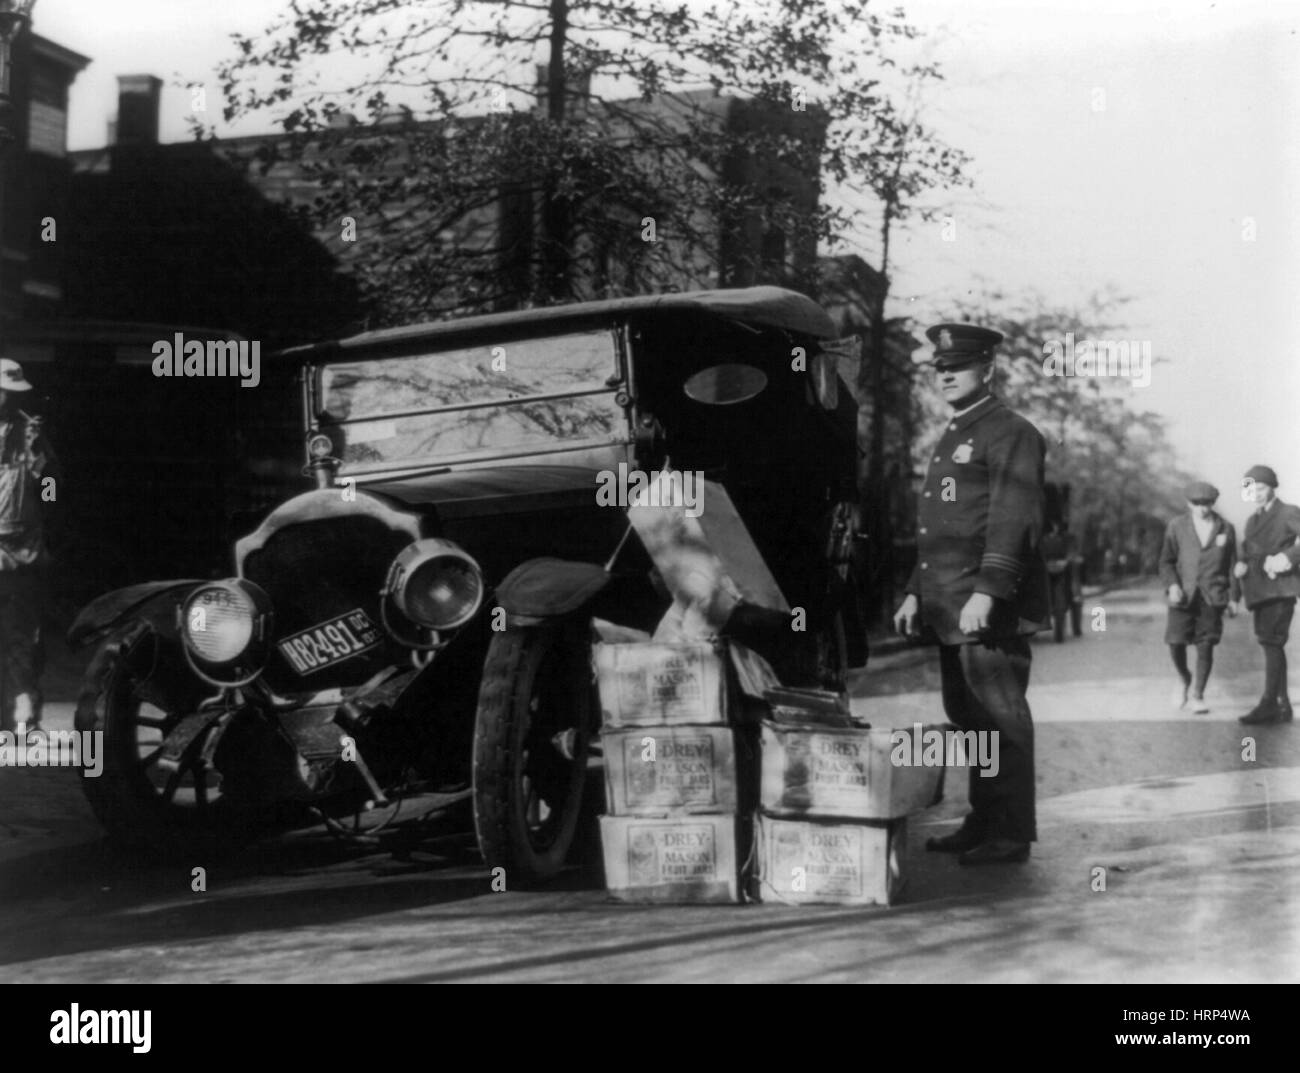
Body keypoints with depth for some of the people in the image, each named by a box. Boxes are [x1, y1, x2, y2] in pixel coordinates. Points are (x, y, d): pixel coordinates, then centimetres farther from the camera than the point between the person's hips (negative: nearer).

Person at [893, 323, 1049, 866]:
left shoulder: (1011, 433, -7)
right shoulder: (951, 438, 22)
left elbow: (1014, 520, -17)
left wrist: (986, 593, -24)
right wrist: (916, 592, 20)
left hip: (991, 610, -9)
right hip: (949, 609, 9)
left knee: (1000, 717, -5)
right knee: (966, 715, 12)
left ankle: (1011, 835, -1)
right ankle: (983, 822, 21)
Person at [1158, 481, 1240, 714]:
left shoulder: (1226, 529, 7)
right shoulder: (1176, 526, 5)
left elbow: (1232, 566, 10)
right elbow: (1166, 561, 6)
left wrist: (1234, 598, 6)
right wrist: (1172, 585, -11)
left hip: (1212, 596, 0)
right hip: (1183, 594, 0)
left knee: (1205, 646, -5)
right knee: (1175, 642, -8)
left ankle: (1197, 695, 6)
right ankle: (1184, 680, 21)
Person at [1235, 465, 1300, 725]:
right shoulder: (1252, 521, 22)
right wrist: (1242, 565, 2)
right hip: (1259, 591, 8)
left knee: (1271, 642, -17)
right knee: (1271, 645, 6)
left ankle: (1269, 703, -21)